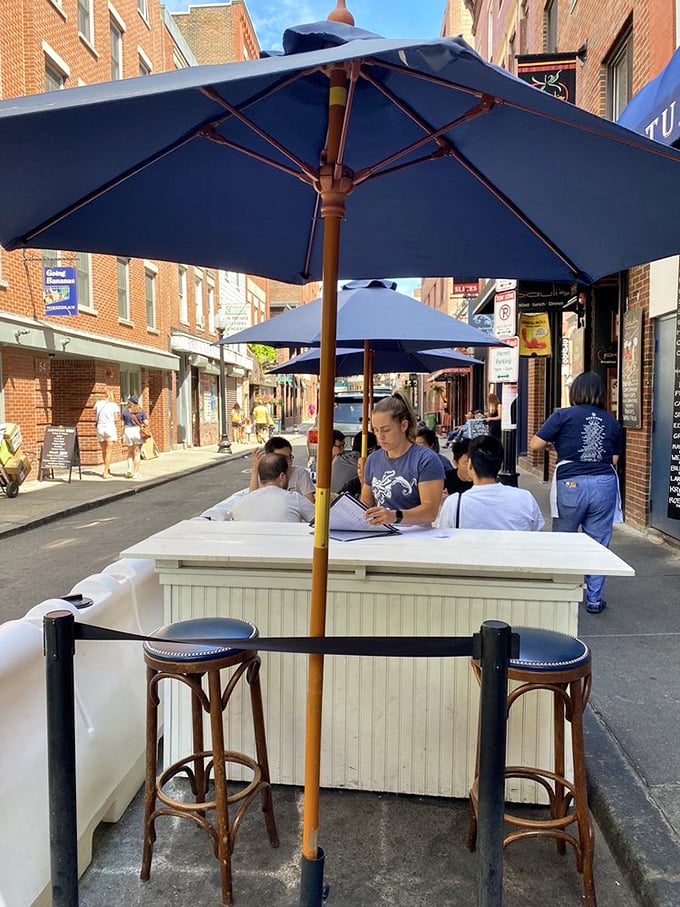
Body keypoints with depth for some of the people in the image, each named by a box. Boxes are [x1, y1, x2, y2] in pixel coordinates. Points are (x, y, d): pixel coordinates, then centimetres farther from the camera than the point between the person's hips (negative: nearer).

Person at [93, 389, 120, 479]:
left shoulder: (98, 403, 5)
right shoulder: (114, 405, -3)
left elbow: (95, 415, 10)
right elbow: (116, 419, -7)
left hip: (100, 428, 3)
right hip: (110, 428, -3)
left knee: (104, 451, 17)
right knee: (109, 451, 2)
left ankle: (107, 469, 28)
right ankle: (105, 473, -1)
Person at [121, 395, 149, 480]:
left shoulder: (125, 411, 3)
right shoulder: (141, 411, 0)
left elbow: (124, 425, 1)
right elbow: (146, 423, -3)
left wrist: (123, 436, 6)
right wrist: (146, 418, 18)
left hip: (128, 431, 1)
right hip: (138, 431, -1)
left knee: (130, 452, 17)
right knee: (137, 453, 4)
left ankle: (130, 469, 2)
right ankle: (136, 473, 3)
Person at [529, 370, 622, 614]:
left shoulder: (563, 416, -4)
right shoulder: (612, 422, 8)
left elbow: (535, 445, -5)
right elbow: (614, 460, 8)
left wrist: (554, 443, 14)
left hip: (571, 484, -3)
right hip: (604, 483, 3)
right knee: (598, 544, 9)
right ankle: (594, 599, 15)